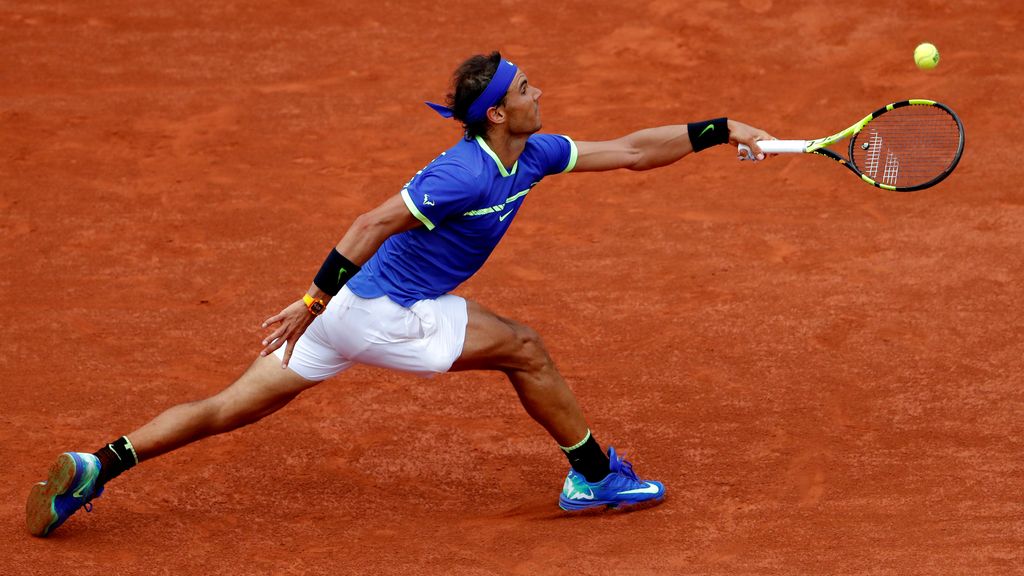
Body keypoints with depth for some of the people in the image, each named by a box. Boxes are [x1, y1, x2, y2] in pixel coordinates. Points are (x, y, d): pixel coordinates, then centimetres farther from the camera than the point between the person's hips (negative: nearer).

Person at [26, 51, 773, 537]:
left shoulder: (533, 154, 4)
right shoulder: (465, 176, -23)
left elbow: (628, 152, 8)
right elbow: (372, 226, -22)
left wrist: (721, 131, 3)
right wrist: (314, 302, -21)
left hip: (357, 308, 9)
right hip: (381, 314, -9)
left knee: (234, 406, 9)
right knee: (523, 350, -1)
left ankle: (96, 467, 7)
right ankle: (594, 474, 14)